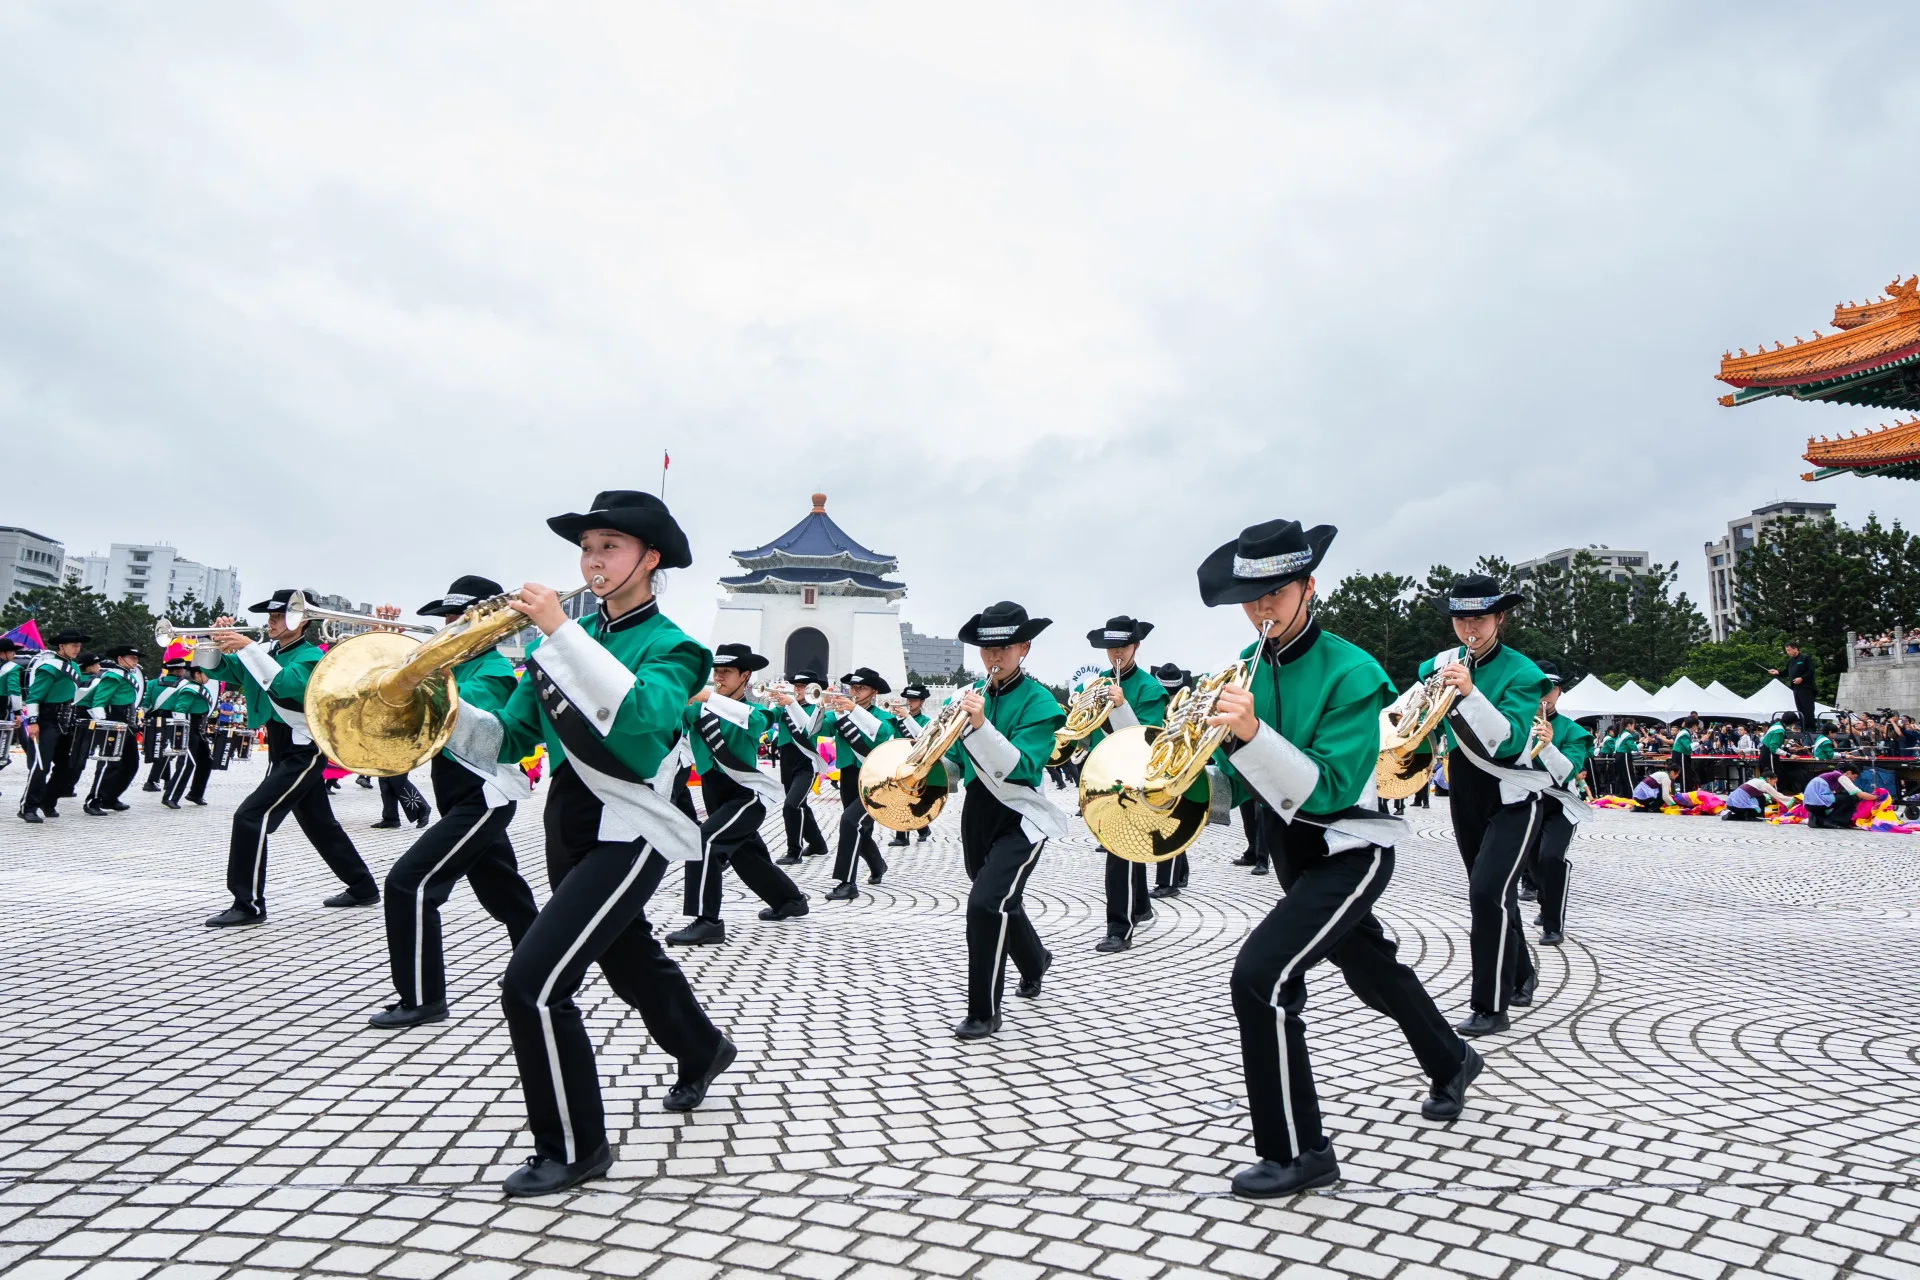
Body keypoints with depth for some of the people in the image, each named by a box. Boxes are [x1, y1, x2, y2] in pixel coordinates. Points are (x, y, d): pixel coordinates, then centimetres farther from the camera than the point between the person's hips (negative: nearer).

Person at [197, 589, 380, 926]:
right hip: (282, 751, 9)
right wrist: (217, 640, -11)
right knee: (319, 823, 17)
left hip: (303, 752, -9)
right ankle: (363, 888, 29)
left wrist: (247, 646, -33)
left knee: (251, 816, -17)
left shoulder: (311, 656, -14)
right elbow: (217, 669, 8)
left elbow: (285, 683, -33)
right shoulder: (267, 650, 7)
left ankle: (249, 905, -12)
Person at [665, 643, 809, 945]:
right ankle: (791, 900, 42)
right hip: (717, 795, 6)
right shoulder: (698, 707, 6)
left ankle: (707, 921, -23)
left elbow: (751, 719, -31)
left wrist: (708, 697, -43)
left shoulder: (754, 711, -6)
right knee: (746, 856, 19)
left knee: (705, 839, -25)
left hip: (748, 793, -6)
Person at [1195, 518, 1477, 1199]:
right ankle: (1450, 1063, 55)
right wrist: (1227, 738, -18)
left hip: (1349, 849, -8)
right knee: (1371, 969, 27)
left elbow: (1327, 791, -30)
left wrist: (1252, 732, -41)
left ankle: (1299, 1152, -5)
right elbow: (1243, 783, 3)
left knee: (1260, 976, -21)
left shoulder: (1352, 673, -22)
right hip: (1292, 848, 8)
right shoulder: (1249, 668, -2)